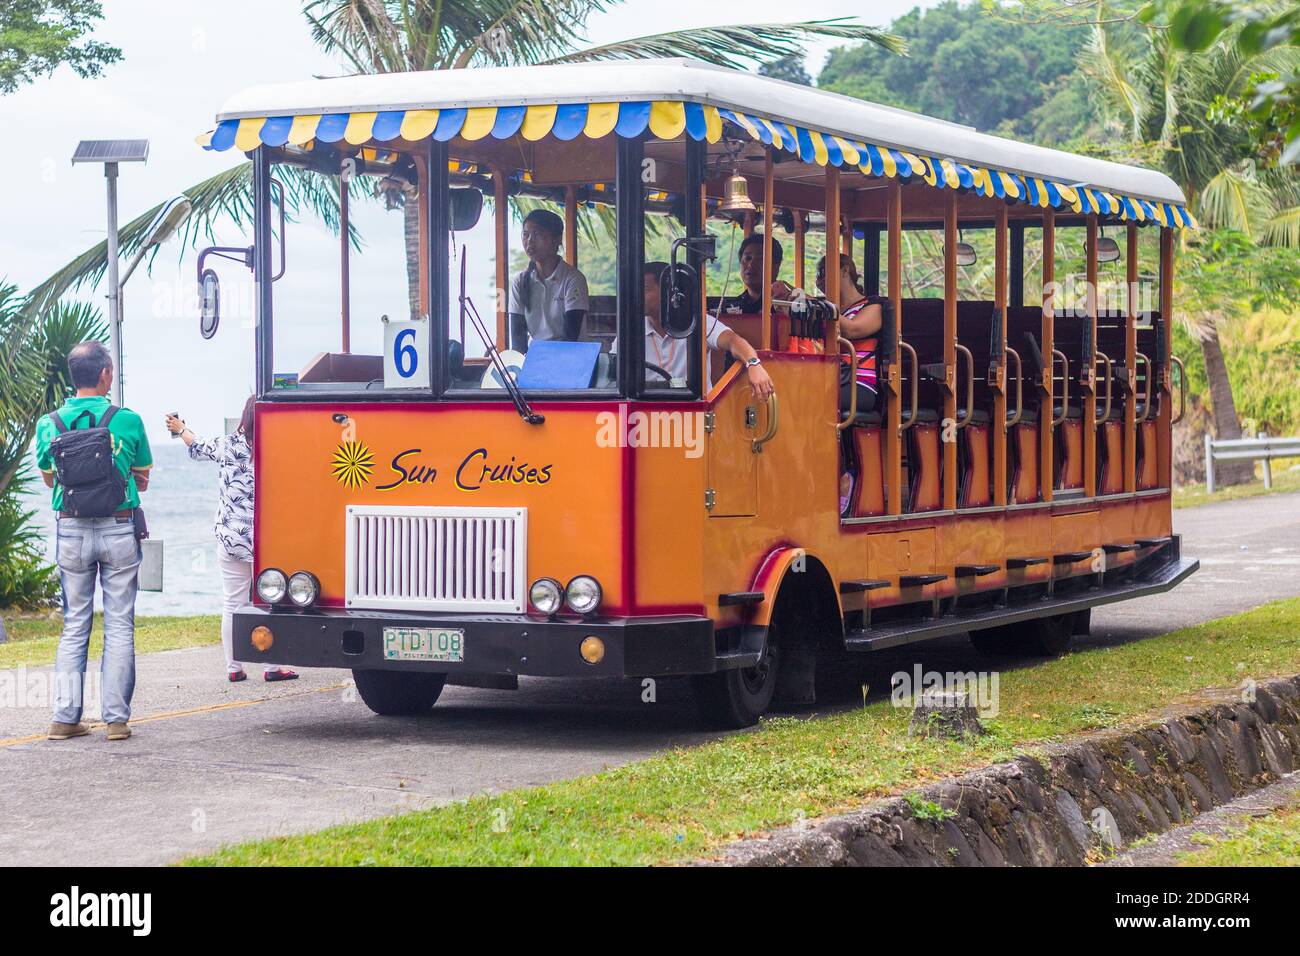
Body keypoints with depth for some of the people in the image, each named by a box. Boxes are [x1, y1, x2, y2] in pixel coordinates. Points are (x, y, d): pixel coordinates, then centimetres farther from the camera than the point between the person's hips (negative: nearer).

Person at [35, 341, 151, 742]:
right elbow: (142, 481, 5)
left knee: (74, 626, 10)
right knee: (119, 626, 4)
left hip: (72, 531, 2)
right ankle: (116, 719, 4)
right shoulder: (127, 420, -6)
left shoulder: (50, 424, -1)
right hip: (119, 529, -2)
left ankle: (65, 717, 7)